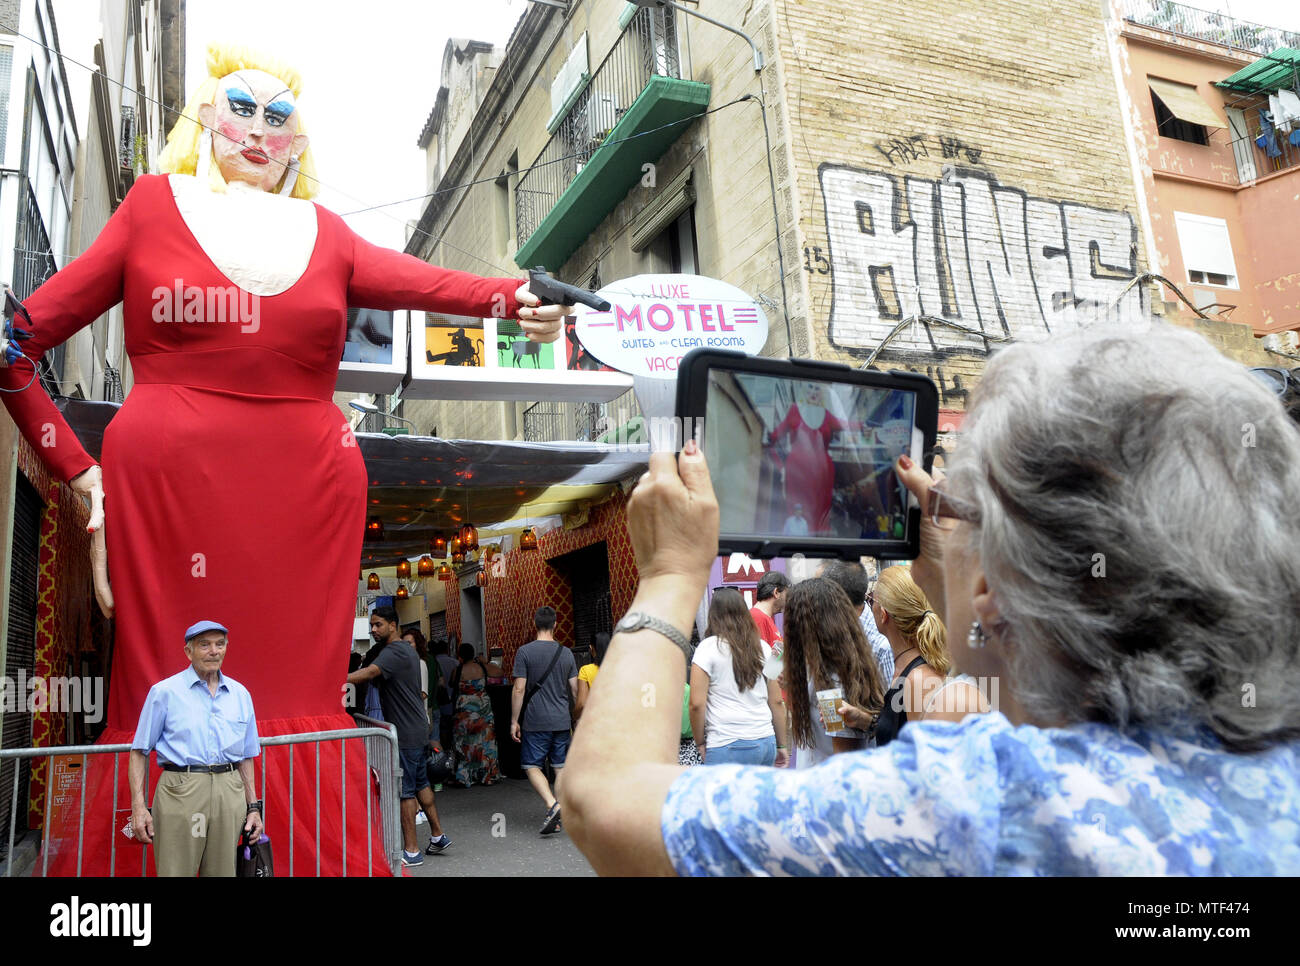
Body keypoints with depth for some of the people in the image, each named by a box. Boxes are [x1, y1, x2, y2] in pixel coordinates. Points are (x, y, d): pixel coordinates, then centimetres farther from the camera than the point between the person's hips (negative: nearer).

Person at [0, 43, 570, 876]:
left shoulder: (325, 233, 17)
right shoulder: (155, 205, 14)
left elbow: (421, 282, -5)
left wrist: (515, 299, -25)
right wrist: (73, 467, 4)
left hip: (307, 485, 2)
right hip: (170, 478, -1)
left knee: (303, 704, 2)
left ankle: (318, 859, 12)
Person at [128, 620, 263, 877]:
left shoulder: (240, 694, 13)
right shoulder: (164, 692, 2)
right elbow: (139, 752, 2)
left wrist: (254, 807, 12)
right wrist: (138, 806, -7)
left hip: (230, 795, 4)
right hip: (180, 793, -3)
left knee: (223, 872, 7)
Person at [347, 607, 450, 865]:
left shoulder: (392, 653, -18)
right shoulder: (409, 651, 15)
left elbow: (368, 673, -35)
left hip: (405, 732, -10)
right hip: (417, 728, 10)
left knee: (405, 790, -3)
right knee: (420, 783, 18)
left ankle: (411, 851, 3)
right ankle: (438, 836, 26)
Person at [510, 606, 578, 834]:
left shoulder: (525, 652, -7)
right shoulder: (566, 653, 4)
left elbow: (519, 690, -10)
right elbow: (575, 691, 6)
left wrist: (514, 721, -2)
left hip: (535, 722, -3)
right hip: (562, 721, 3)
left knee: (532, 766, 5)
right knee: (561, 767, 9)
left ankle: (552, 805, -14)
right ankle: (559, 818, 10)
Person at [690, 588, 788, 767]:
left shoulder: (708, 647, -4)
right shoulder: (763, 647, 10)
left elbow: (697, 704, -8)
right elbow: (777, 701, 12)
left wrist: (700, 743, 4)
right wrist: (781, 745, 19)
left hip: (728, 747, -5)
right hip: (766, 743, 5)